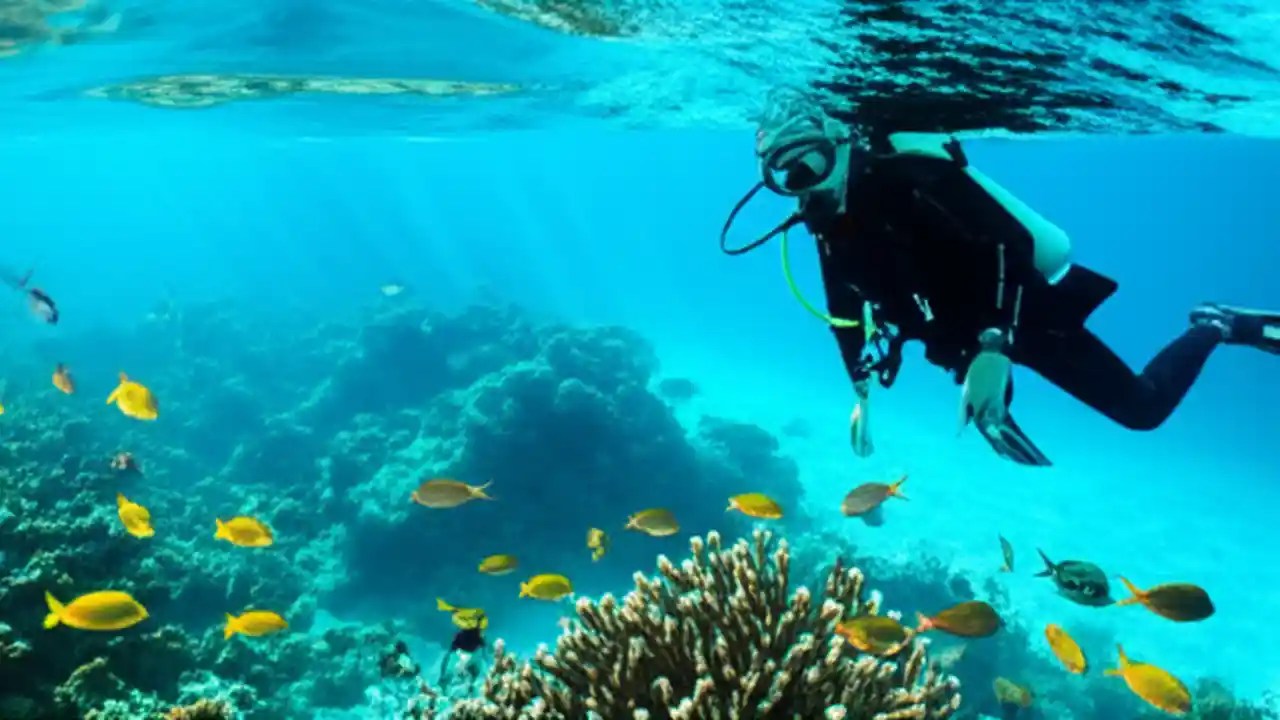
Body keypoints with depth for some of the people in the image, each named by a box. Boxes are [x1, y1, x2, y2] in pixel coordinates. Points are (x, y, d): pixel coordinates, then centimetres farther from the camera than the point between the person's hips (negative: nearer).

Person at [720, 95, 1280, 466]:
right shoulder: (827, 224, -6)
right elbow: (845, 311, 8)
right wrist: (861, 392, 6)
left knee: (1142, 408, -2)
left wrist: (995, 347, -45)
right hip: (968, 337, 8)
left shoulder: (905, 176, -30)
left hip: (1029, 310, -7)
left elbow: (1008, 238, -38)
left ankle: (1215, 328, 20)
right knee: (988, 417, 27)